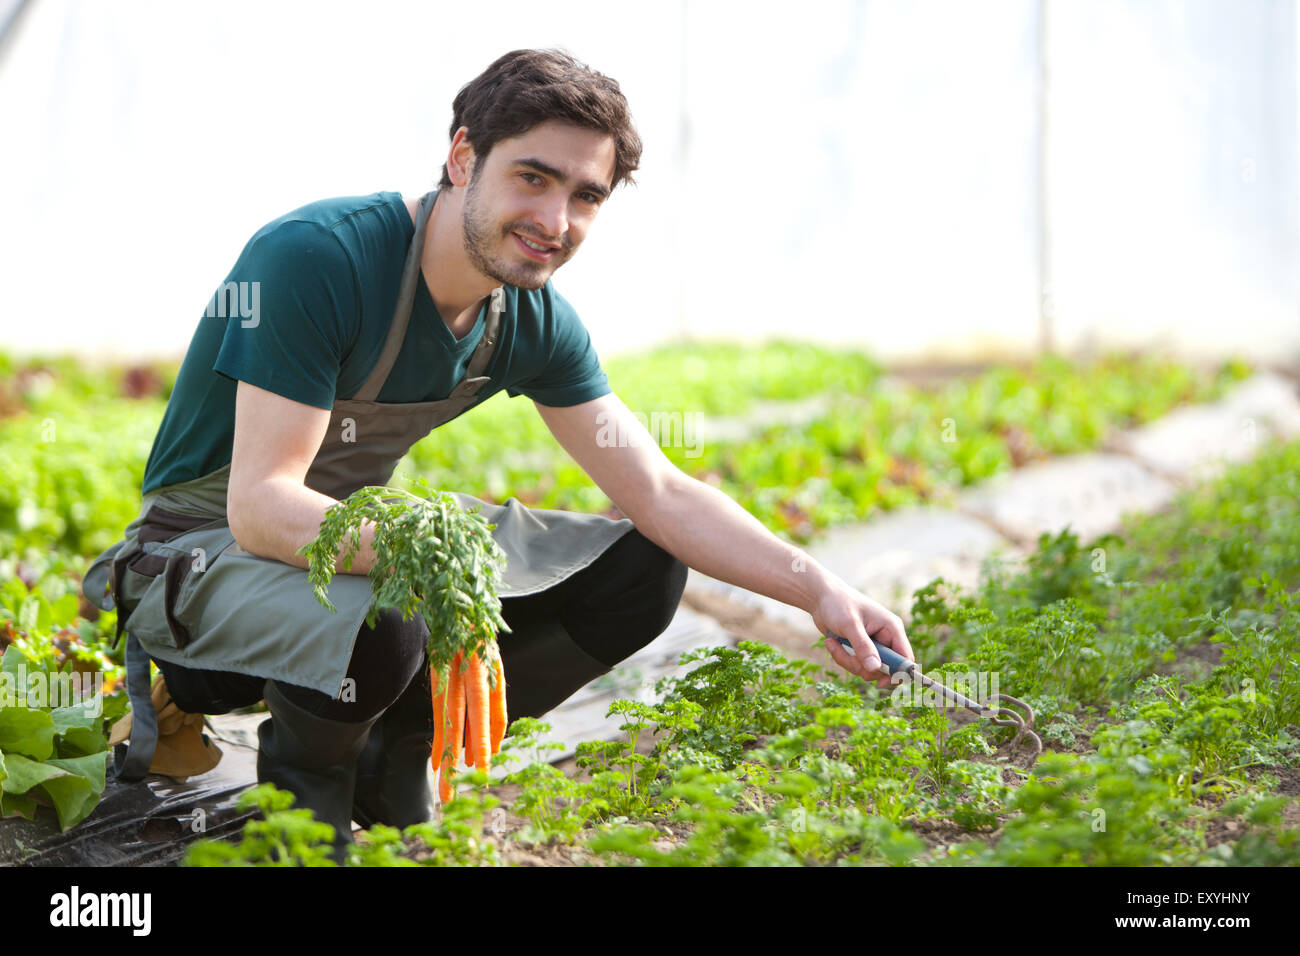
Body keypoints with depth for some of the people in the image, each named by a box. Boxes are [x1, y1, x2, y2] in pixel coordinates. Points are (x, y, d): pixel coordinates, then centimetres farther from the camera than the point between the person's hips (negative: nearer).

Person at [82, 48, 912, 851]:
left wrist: (818, 589, -18)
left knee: (641, 570, -4)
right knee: (381, 625, -40)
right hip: (210, 549, -7)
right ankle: (301, 787, -4)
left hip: (363, 533, 7)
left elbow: (662, 496, -4)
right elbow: (260, 506, -31)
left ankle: (394, 764, 6)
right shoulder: (312, 258, -27)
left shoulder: (535, 323, -6)